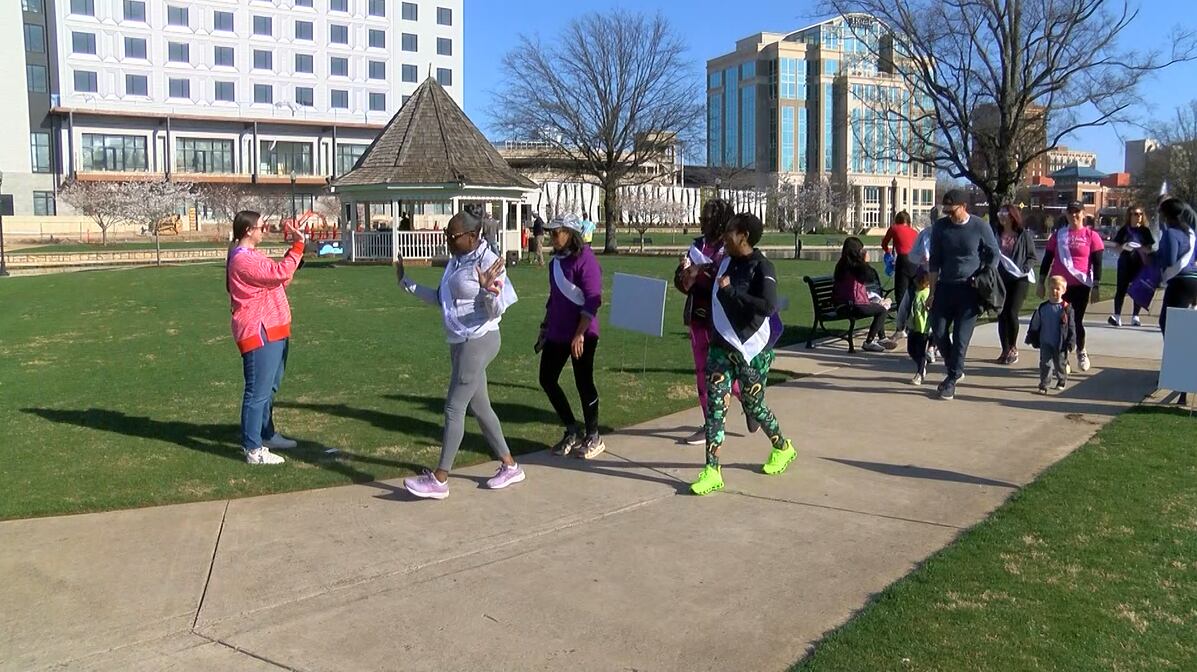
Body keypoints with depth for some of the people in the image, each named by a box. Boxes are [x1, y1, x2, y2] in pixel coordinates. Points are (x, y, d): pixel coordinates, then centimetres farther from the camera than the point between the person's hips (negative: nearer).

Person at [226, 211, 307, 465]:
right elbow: (279, 273, -24)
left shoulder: (253, 255, 17)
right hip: (258, 332, -11)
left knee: (269, 388, 21)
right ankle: (253, 449, -5)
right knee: (258, 391, -8)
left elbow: (279, 279, 16)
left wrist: (294, 249, 6)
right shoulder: (243, 260, -17)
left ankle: (266, 434, 35)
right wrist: (298, 246, -18)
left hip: (272, 331, 11)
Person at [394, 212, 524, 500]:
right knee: (479, 406, 14)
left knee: (454, 408, -6)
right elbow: (441, 298, 21)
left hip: (478, 342, -9)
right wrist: (407, 284, 19)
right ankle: (510, 467, 25)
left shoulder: (488, 263, -16)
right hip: (460, 342, 9)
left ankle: (439, 480, 1)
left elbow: (497, 311, -18)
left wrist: (488, 289, -36)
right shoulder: (456, 261, 9)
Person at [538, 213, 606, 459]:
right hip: (557, 334, 8)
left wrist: (579, 334, -21)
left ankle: (593, 438, 16)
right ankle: (572, 431, 23)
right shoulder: (555, 262, 12)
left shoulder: (585, 259, -13)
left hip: (582, 335, -8)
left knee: (583, 383, 0)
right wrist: (544, 330, 22)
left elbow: (593, 300, -17)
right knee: (547, 379, 8)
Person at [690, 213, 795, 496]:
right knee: (715, 404, -3)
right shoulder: (727, 263, 7)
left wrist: (731, 290, -26)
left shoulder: (761, 268, -15)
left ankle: (782, 448, 38)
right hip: (723, 345, 6)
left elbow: (769, 306, -29)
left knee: (753, 405, 9)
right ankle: (712, 471, 0)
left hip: (753, 348, -6)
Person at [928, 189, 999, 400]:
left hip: (970, 289, -3)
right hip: (945, 287, 3)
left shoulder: (980, 227, -8)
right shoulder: (940, 226, 0)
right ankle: (955, 370, 23)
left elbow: (993, 255, 4)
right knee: (938, 331, 1)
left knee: (961, 336, -4)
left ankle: (952, 379, 7)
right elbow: (935, 261, 5)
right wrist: (932, 292, 4)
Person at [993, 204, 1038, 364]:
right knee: (1001, 315, 3)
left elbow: (1032, 256, 2)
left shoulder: (1024, 234, 0)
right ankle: (1005, 351, 14)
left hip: (1019, 279, -3)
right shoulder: (995, 234, 7)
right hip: (1000, 279, 3)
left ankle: (1013, 347, 8)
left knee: (1012, 313, -14)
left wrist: (1024, 269, -14)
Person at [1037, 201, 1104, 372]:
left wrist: (1096, 286, -5)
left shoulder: (1091, 236, 0)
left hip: (1081, 285, -2)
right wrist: (1041, 282, 6)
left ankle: (1081, 351, 30)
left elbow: (1097, 263, 0)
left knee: (1077, 320, 4)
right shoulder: (1058, 235, 6)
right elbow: (1047, 260, 9)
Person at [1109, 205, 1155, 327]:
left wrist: (1140, 247, -15)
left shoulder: (1145, 230, 7)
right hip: (1125, 262, -1)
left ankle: (1135, 316, 9)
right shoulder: (1124, 229, 5)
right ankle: (1117, 315, -8)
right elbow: (1117, 247, 4)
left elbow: (1149, 248, 5)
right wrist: (1124, 247, -17)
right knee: (1121, 289, -6)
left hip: (1140, 263, 1)